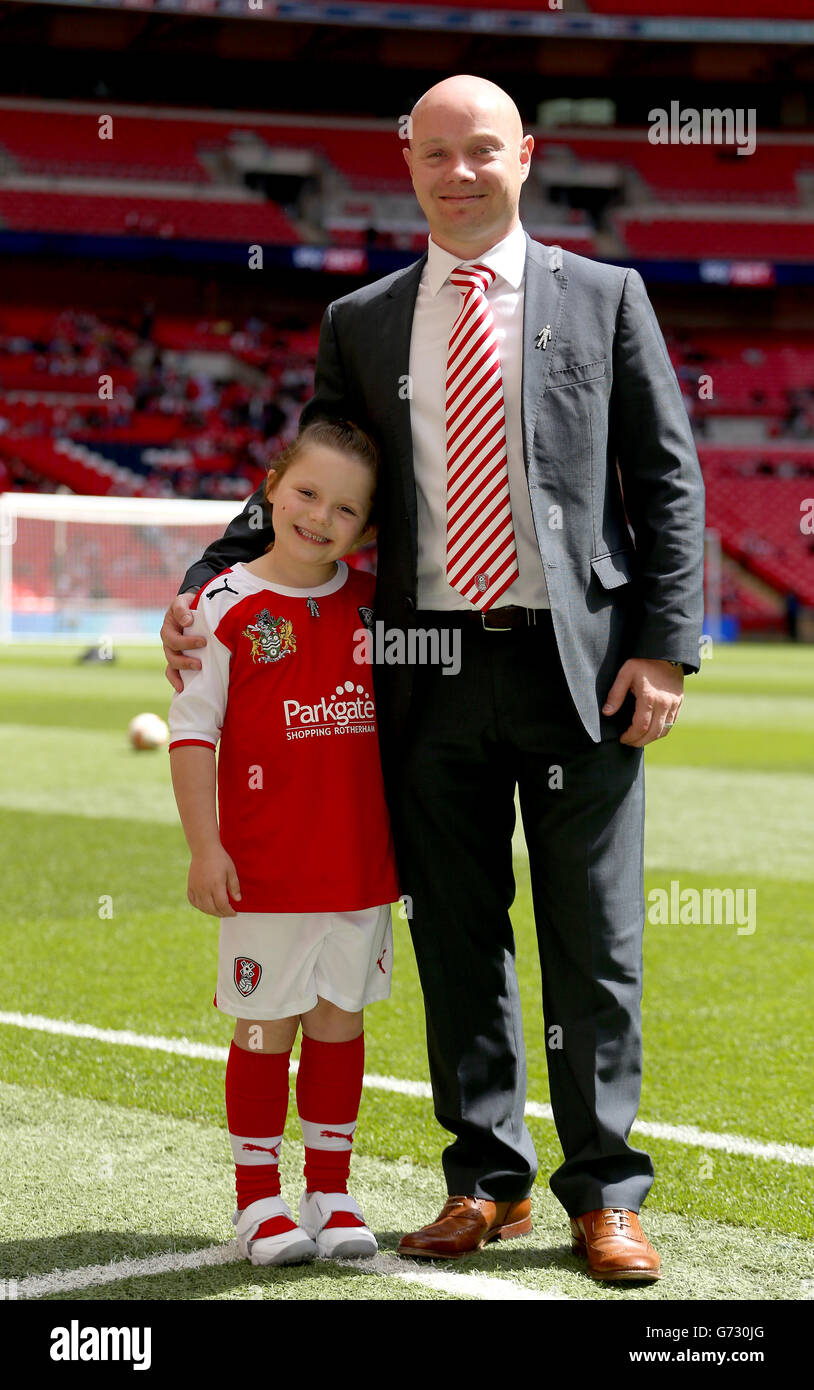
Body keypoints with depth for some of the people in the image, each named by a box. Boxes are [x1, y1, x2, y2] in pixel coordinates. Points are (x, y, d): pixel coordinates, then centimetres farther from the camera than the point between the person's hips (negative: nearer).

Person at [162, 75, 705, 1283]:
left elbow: (668, 480, 3)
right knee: (457, 940, 8)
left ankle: (604, 1195, 13)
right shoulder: (360, 324, 12)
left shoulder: (604, 298, 6)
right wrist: (203, 584, 1)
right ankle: (487, 1182, 20)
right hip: (433, 671, 2)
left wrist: (664, 645, -6)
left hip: (578, 662, -2)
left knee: (594, 943, 3)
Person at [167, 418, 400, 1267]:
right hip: (265, 869, -4)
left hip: (362, 866, 4)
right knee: (267, 1027, 4)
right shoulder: (225, 606, -8)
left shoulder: (373, 604, 5)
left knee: (341, 1020, 11)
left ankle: (329, 1193, 22)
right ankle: (258, 1200, 15)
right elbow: (192, 732, -7)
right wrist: (204, 846, -13)